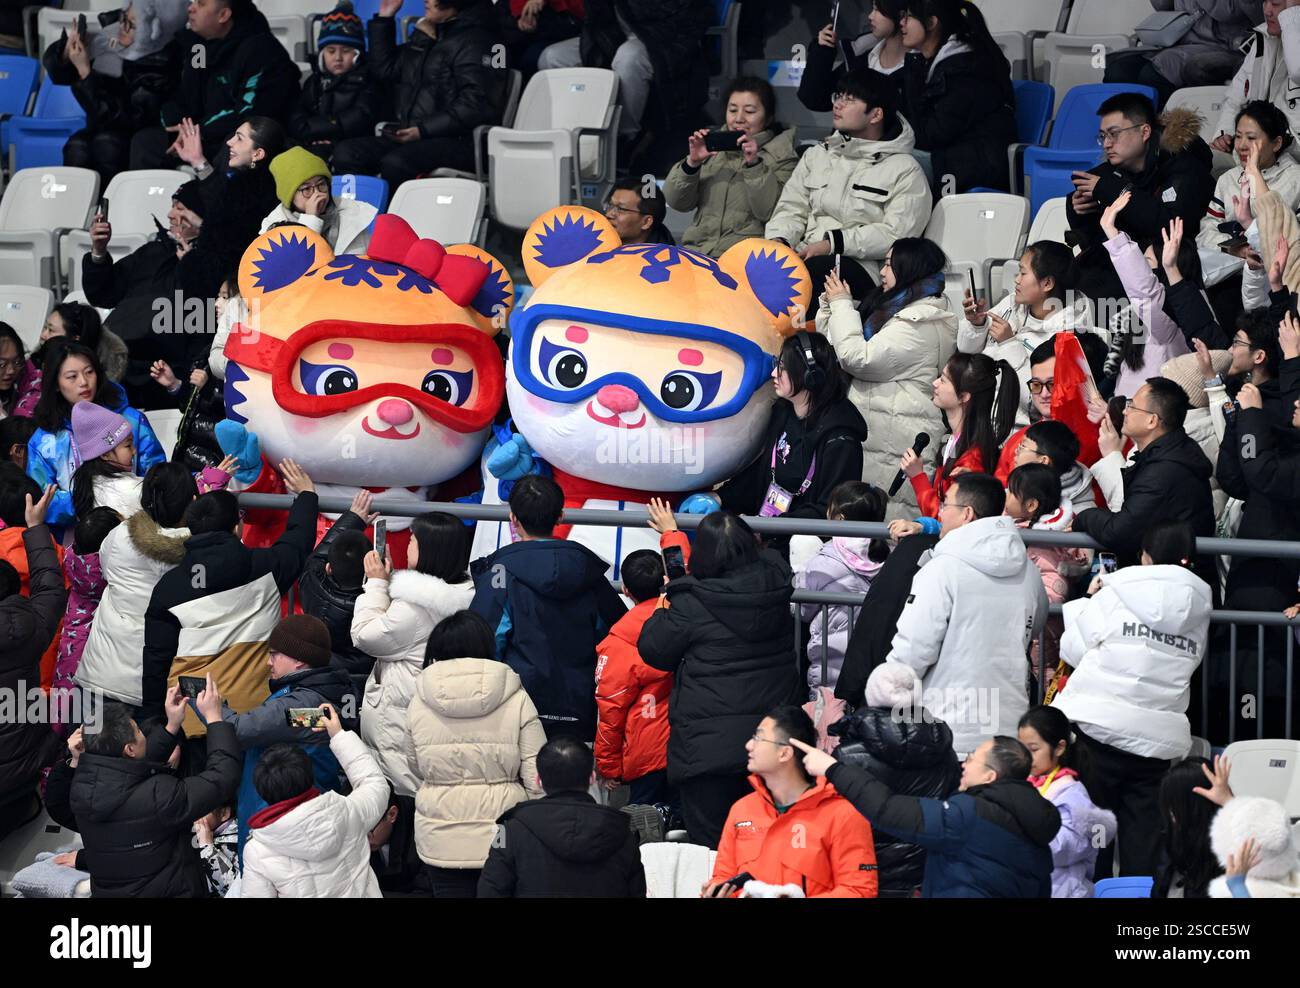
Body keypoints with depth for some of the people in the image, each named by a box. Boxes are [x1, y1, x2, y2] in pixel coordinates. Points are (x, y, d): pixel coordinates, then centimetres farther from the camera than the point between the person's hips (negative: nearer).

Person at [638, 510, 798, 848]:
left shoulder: (691, 605, -17)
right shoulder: (773, 585, 0)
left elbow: (653, 650, -4)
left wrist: (664, 607, 15)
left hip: (710, 743, -5)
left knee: (711, 847, 2)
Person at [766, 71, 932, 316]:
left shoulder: (904, 170, 5)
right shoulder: (816, 155, 25)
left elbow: (896, 234, -6)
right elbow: (792, 209, 19)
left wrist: (832, 243, -14)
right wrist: (778, 240, -5)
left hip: (862, 266, -4)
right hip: (804, 258, 4)